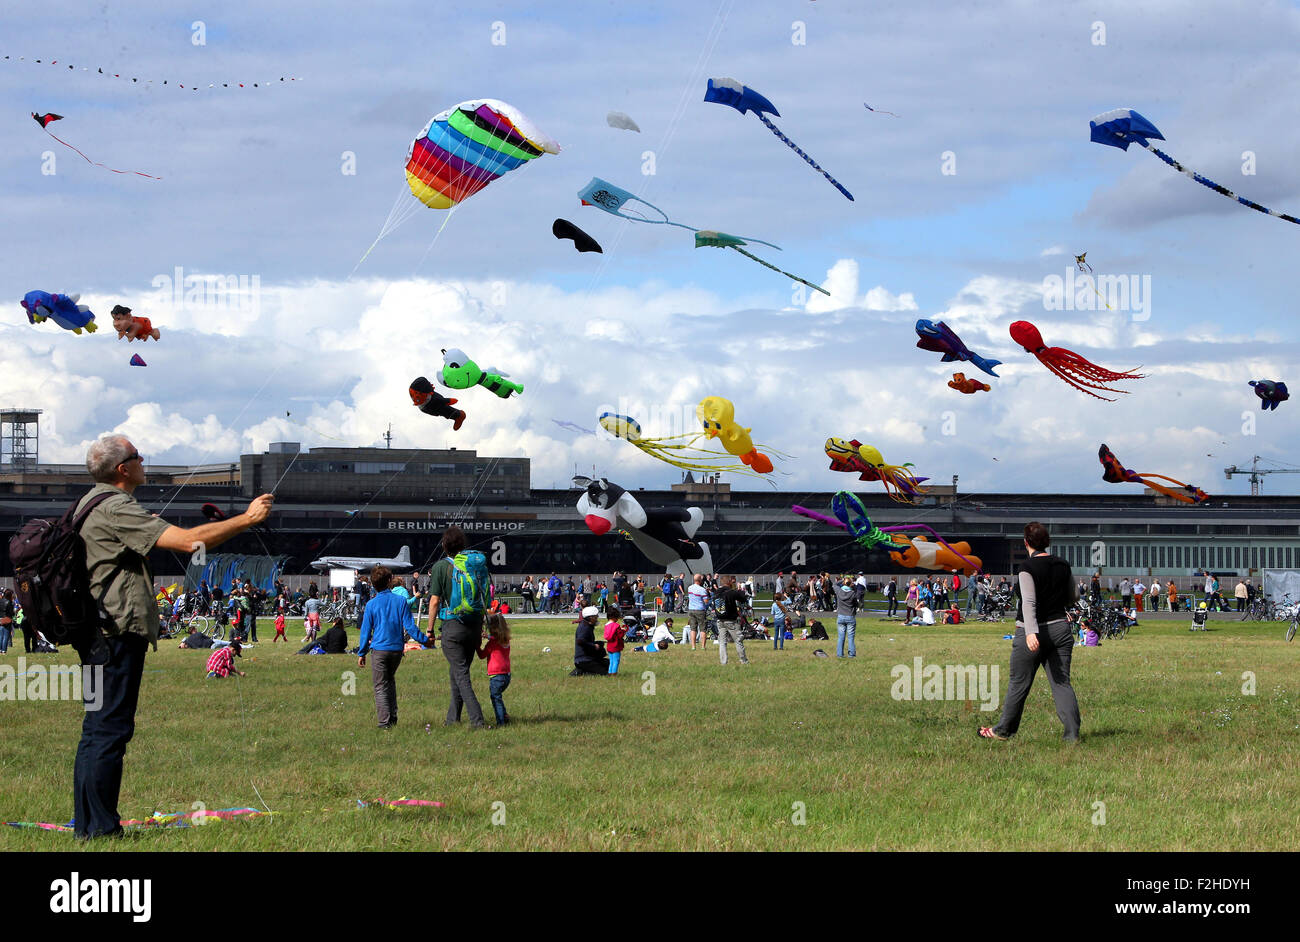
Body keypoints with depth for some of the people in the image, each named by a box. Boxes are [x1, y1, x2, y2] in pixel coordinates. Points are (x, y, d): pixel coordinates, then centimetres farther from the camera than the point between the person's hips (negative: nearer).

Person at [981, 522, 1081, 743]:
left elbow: (1029, 602, -22)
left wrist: (1031, 632, -30)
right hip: (1060, 628, 5)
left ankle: (1004, 730, 24)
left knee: (1018, 684, 9)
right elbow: (1071, 599, 17)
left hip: (1033, 634, -5)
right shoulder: (1063, 566, 5)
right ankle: (1072, 733, -7)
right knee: (1062, 683, 4)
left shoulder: (1028, 567, -11)